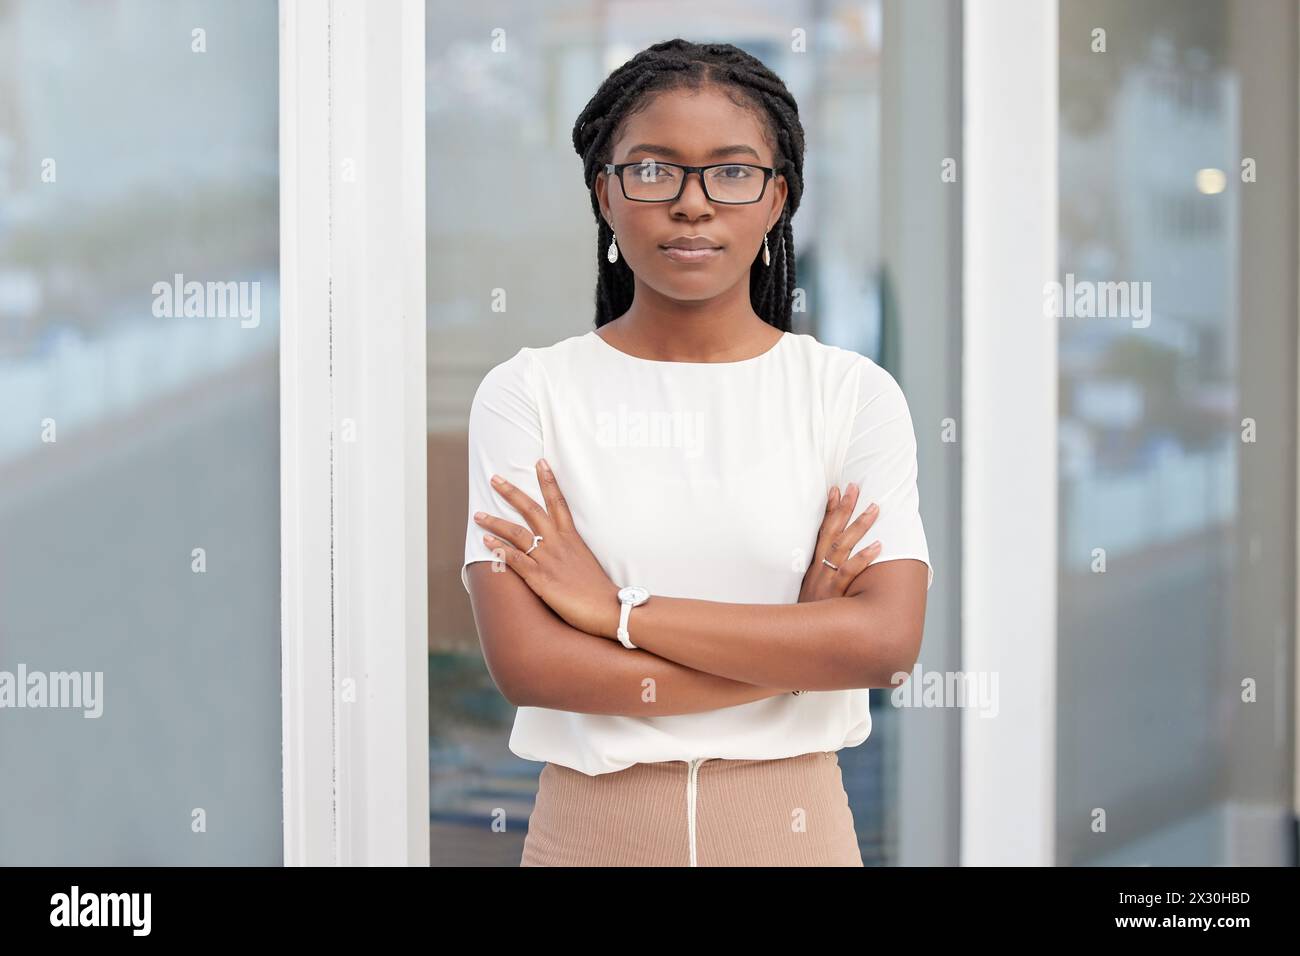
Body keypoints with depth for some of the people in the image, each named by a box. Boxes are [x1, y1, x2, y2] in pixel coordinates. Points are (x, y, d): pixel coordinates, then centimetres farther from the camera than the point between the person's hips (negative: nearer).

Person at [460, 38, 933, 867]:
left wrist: (617, 609, -16)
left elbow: (888, 638, -15)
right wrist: (798, 647, -14)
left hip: (793, 824, 1)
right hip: (593, 823, 0)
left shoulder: (854, 393, -3)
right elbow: (524, 659, -14)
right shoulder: (528, 392, -5)